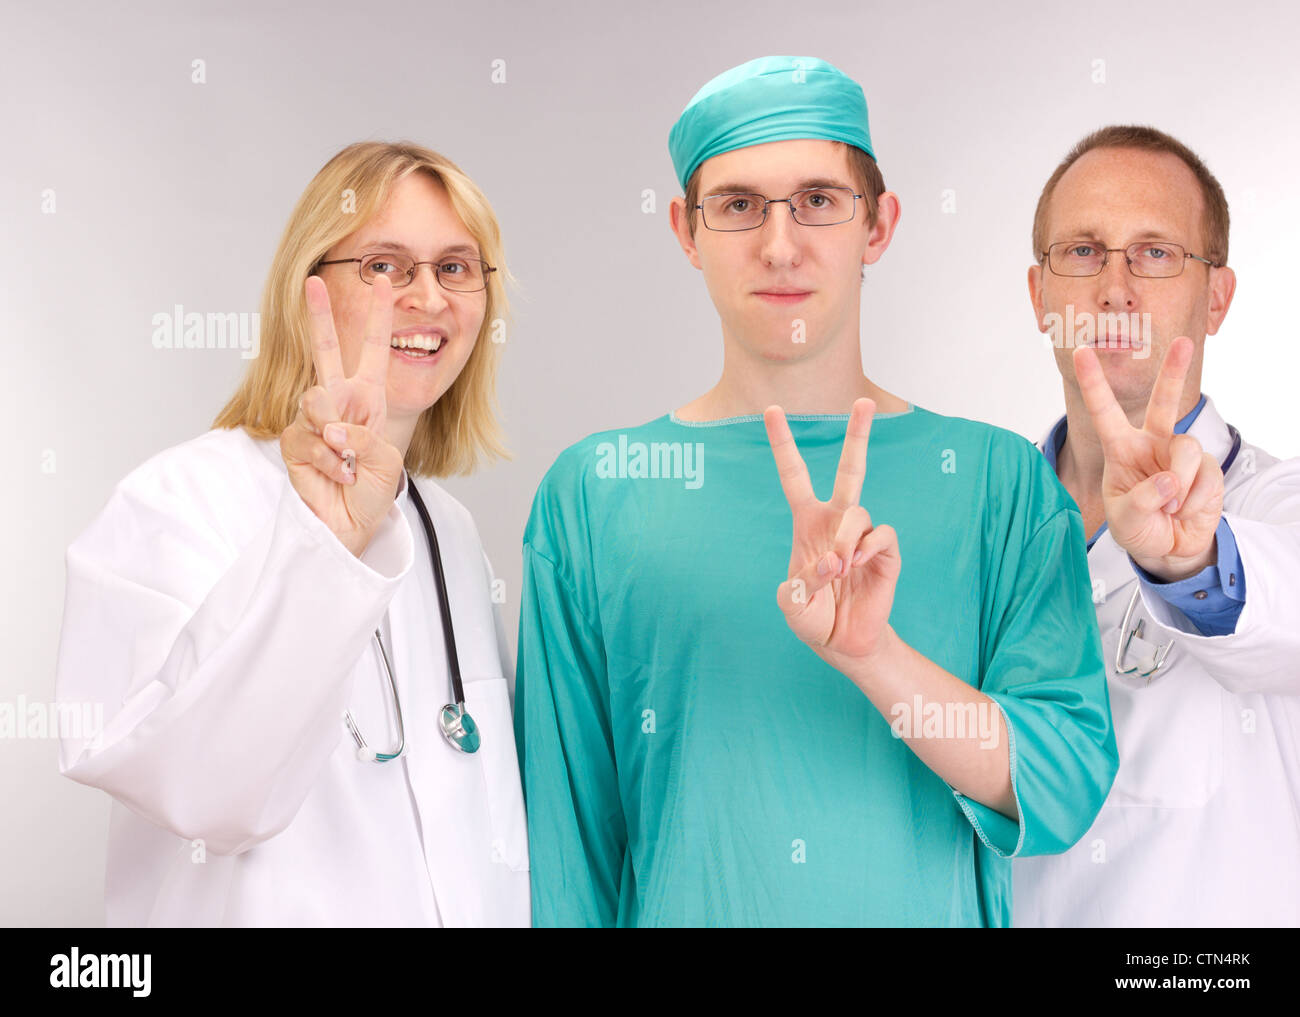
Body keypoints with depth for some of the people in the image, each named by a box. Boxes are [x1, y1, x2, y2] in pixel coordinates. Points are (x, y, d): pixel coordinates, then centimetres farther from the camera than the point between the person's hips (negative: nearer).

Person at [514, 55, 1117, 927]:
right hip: (678, 909, 0)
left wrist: (875, 654, -27)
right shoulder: (591, 495, -7)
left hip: (935, 909, 1)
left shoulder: (999, 478, -6)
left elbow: (1065, 796, -14)